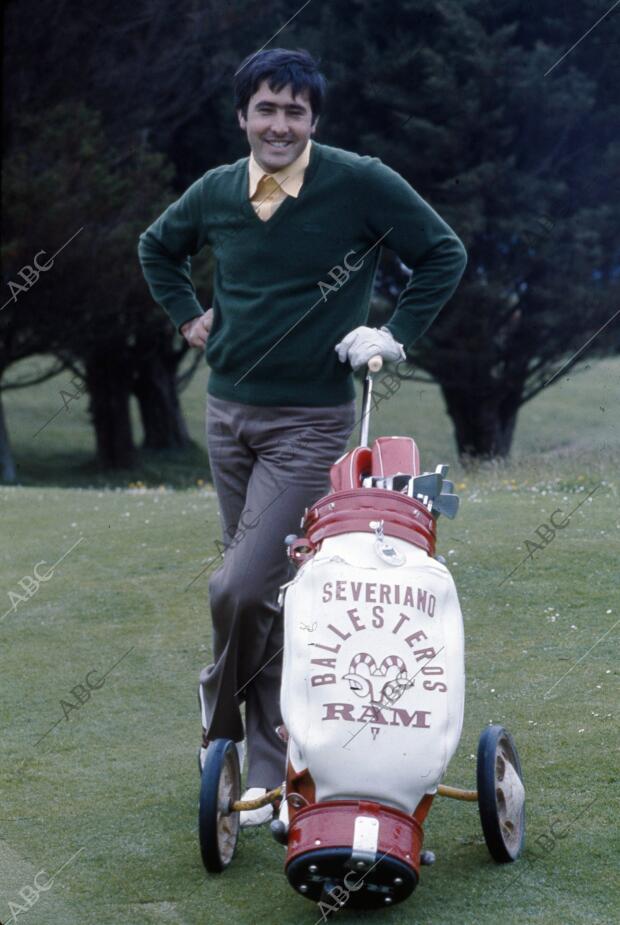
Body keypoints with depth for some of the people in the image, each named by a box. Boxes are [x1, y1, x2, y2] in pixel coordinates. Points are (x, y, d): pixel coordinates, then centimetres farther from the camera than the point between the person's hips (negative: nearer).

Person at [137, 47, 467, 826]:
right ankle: (268, 765, 21)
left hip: (309, 423, -5)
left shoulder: (360, 184, -10)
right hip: (228, 411, 5)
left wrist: (396, 335, -6)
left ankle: (221, 716, 12)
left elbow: (444, 253, 1)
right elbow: (157, 248, 24)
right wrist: (187, 316, 12)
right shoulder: (216, 192, 3)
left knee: (241, 587, -15)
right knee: (265, 588, 12)